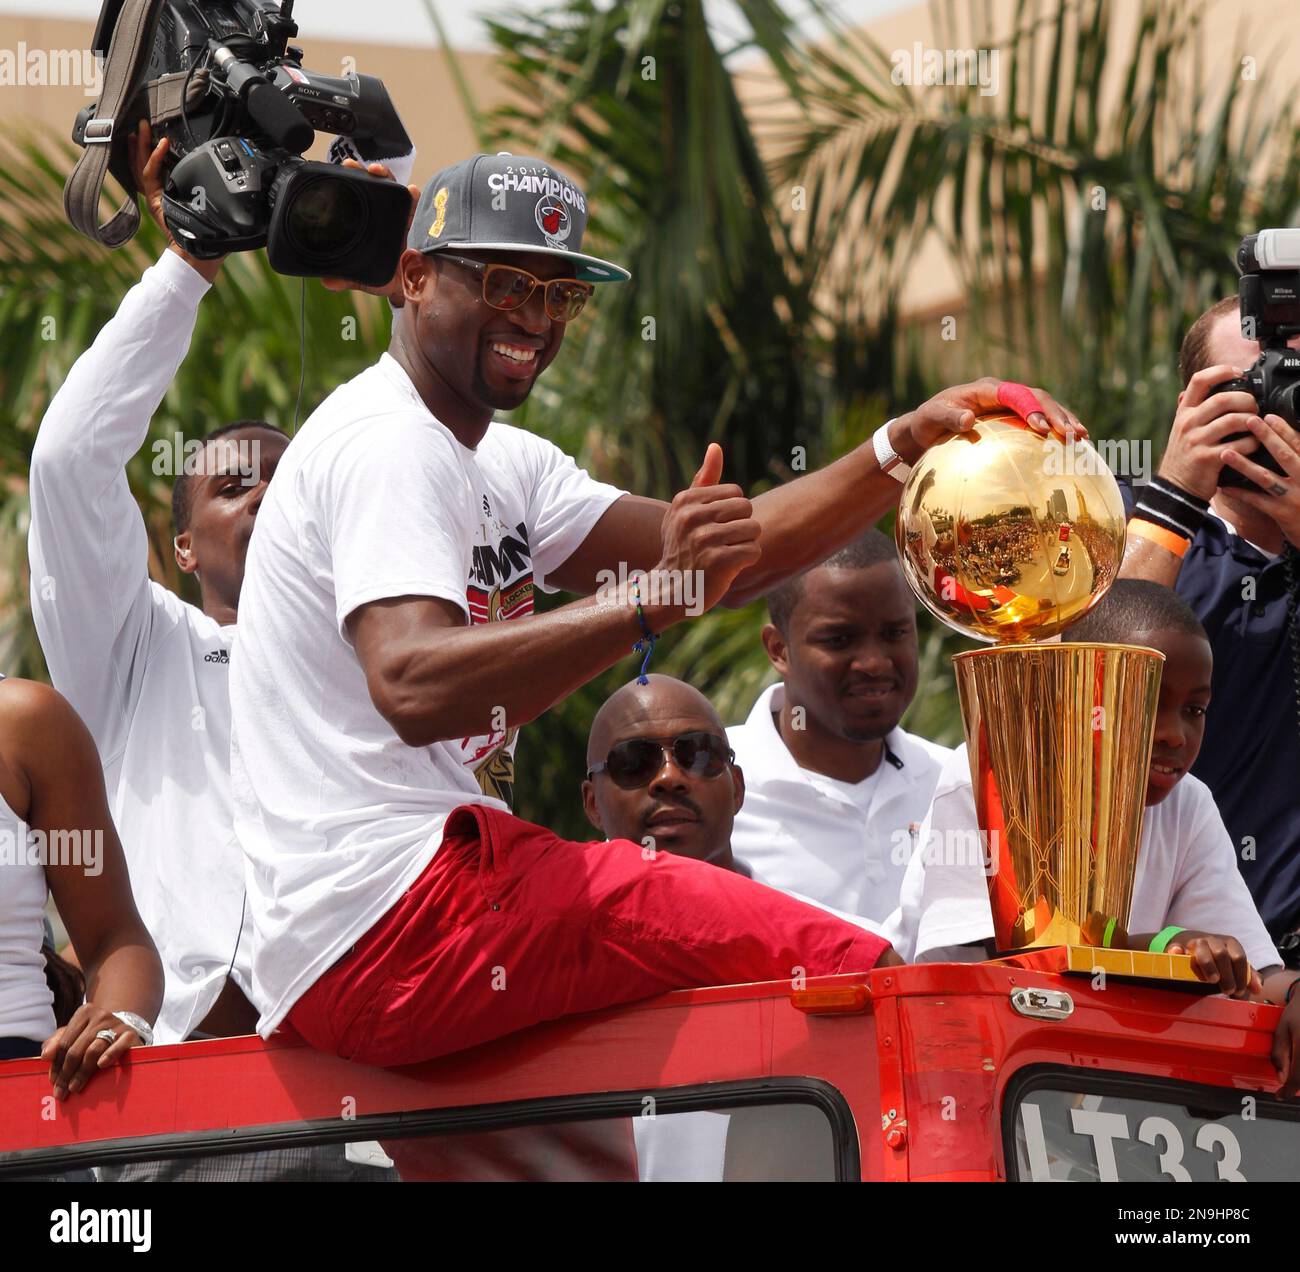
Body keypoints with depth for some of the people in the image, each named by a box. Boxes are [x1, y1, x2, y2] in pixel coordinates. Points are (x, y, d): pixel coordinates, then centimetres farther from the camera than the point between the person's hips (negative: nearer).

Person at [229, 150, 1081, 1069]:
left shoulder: (501, 467, 23)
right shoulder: (388, 445, -10)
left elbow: (719, 561, 14)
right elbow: (412, 689, -27)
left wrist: (909, 443, 5)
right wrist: (652, 600, -33)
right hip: (390, 918, -11)